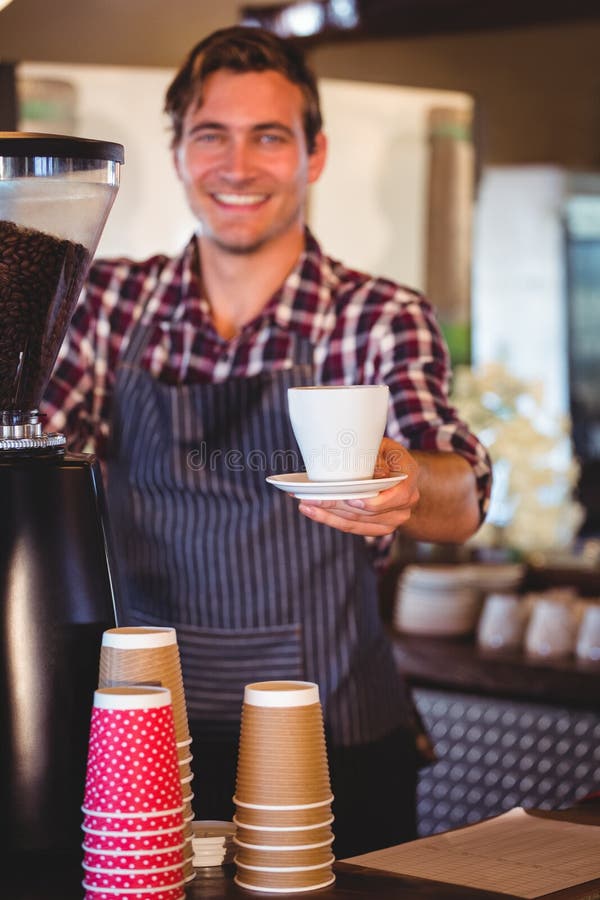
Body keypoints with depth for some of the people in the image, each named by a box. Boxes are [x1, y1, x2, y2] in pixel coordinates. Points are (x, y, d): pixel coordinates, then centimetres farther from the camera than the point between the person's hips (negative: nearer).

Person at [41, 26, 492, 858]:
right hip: (146, 737, 2)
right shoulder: (111, 301, 2)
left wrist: (402, 485, -43)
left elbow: (460, 499, -20)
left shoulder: (380, 319, -6)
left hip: (331, 750, -2)